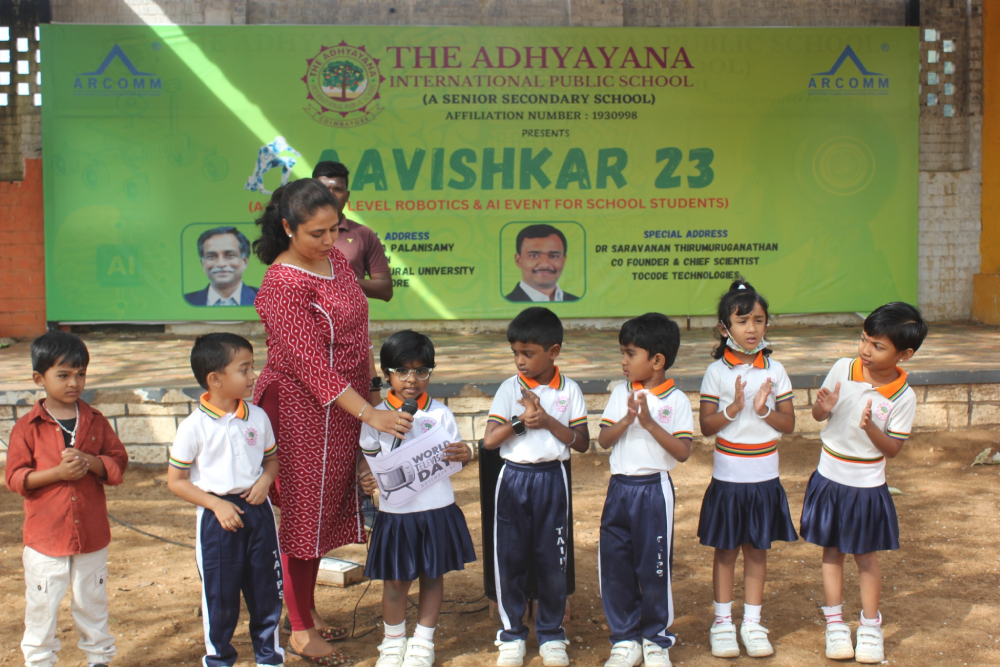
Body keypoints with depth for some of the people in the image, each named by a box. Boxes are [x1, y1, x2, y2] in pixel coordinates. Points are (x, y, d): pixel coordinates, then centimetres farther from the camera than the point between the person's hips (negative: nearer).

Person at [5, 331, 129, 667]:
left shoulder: (96, 422, 1)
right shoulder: (28, 428, -7)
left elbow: (118, 463, 2)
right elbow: (15, 478, -9)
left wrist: (89, 461, -17)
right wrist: (58, 472, -22)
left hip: (91, 534, 2)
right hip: (45, 536, -2)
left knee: (92, 602, 16)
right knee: (42, 605, 7)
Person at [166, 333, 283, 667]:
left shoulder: (258, 417, 1)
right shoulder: (195, 426, -12)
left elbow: (271, 457, 15)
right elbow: (176, 480, -7)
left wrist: (266, 479, -7)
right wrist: (216, 505, -16)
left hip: (257, 511, 4)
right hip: (217, 516, -4)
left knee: (266, 587, 11)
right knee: (220, 593, 6)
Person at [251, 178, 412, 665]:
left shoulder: (335, 258, 4)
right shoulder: (282, 287, -22)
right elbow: (311, 364, -25)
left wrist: (367, 398, 17)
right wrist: (368, 414, -28)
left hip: (342, 406, 8)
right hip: (303, 411, -8)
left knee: (325, 509, 18)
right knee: (304, 514, 3)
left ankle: (308, 609, 34)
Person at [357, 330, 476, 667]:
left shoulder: (440, 414, 0)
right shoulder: (377, 417, -2)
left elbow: (456, 455, 3)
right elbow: (367, 456, 2)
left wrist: (463, 455, -19)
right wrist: (366, 477, -19)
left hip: (437, 509, 1)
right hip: (395, 512, -1)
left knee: (433, 576, 12)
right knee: (395, 580, 8)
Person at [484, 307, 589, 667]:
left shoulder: (569, 390, -1)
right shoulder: (510, 388, -2)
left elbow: (582, 443, -4)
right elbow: (489, 440, -7)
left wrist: (547, 421, -15)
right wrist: (521, 421, -19)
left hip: (552, 479, 0)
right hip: (514, 478, 0)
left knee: (552, 559, 6)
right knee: (509, 557, 5)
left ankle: (551, 633, 23)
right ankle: (512, 633, 21)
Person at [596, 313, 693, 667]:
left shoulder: (676, 400, -7)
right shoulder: (620, 393, 5)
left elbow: (683, 451, -12)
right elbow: (603, 439, 0)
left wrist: (650, 423, -20)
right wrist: (627, 419, -16)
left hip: (654, 489, -4)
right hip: (619, 488, 4)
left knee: (654, 568, 4)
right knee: (614, 566, 7)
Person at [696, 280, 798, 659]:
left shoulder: (774, 371, 0)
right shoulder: (717, 372, -6)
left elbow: (789, 424, 1)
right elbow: (706, 426, -7)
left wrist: (764, 410, -17)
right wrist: (734, 408, -22)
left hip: (764, 478, 2)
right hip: (727, 478, -2)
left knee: (757, 551, 11)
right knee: (726, 551, 8)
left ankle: (752, 623, 23)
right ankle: (723, 622, 21)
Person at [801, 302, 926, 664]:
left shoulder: (903, 396, -14)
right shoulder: (842, 369, -9)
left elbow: (893, 448, -9)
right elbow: (818, 414, 3)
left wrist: (871, 428, -27)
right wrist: (823, 407, -20)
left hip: (867, 487, -2)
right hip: (830, 479, 2)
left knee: (866, 557, 10)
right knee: (832, 553, 11)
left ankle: (870, 627, 25)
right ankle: (835, 624, 24)